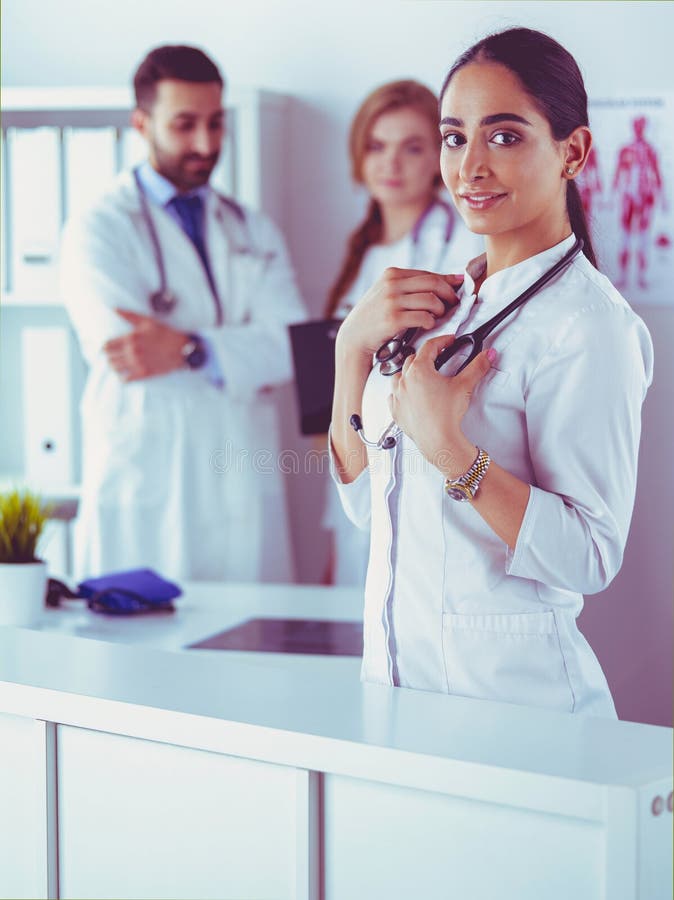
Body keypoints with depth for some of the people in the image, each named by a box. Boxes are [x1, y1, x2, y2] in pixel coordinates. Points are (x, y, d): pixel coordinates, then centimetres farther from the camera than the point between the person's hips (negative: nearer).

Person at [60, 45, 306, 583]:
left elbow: (292, 347, -1)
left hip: (246, 494, 4)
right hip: (146, 497, -4)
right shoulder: (98, 231, 2)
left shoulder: (255, 233, 16)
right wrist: (240, 349, -6)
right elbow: (119, 351, -14)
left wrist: (191, 349, -17)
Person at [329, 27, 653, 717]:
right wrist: (353, 348, -3)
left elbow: (591, 558, -20)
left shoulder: (587, 323, -15)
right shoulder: (447, 303, 9)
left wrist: (447, 447, -27)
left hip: (514, 688, -7)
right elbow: (366, 500, 8)